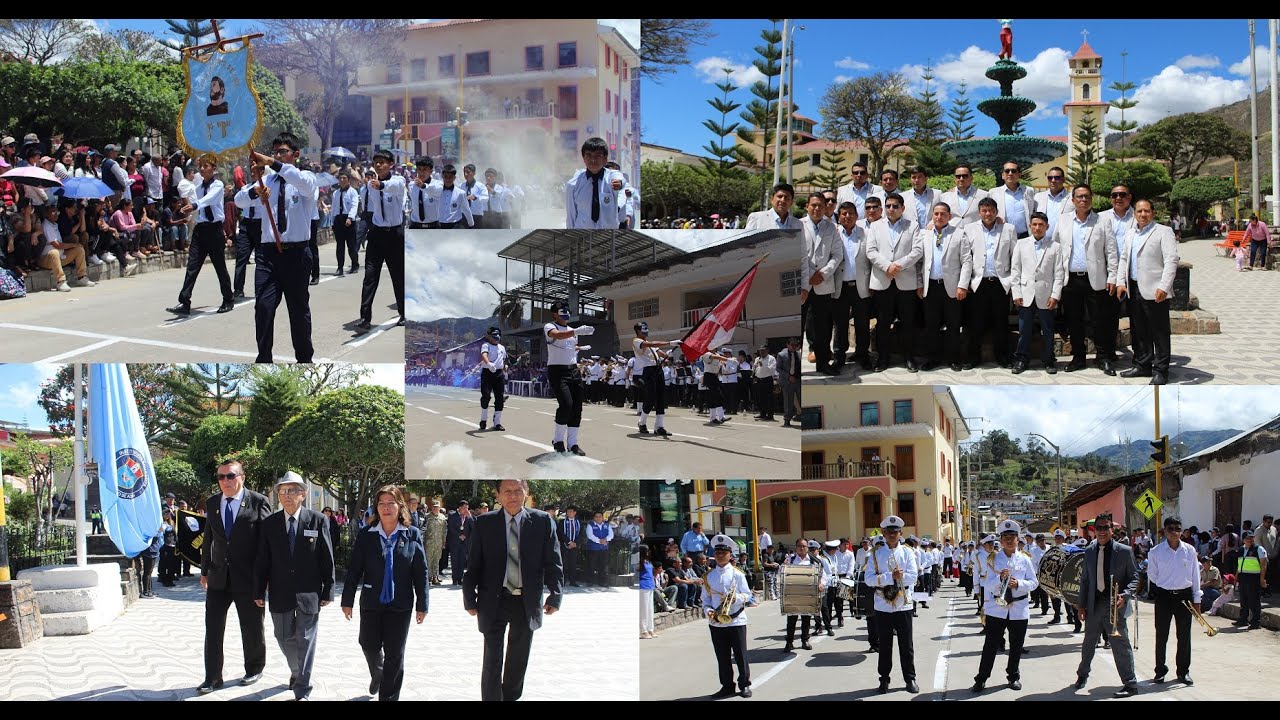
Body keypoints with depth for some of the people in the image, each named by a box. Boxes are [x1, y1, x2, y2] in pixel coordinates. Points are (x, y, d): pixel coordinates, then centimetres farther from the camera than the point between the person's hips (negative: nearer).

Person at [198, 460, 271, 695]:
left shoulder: (258, 502, -8)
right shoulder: (212, 503, 7)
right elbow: (208, 539, 13)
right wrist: (205, 570, 13)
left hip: (248, 578, -4)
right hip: (218, 577, 4)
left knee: (251, 628, 11)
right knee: (213, 628, 1)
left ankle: (254, 669, 29)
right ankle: (212, 677, 8)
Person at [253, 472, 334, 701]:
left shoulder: (318, 521, -4)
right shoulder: (270, 523, 2)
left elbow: (327, 559, -2)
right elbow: (262, 560, 4)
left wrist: (327, 590, -4)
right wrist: (259, 591, 0)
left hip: (309, 592, -3)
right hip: (280, 593, 3)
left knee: (305, 640, 0)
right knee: (285, 638, 13)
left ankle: (302, 691, 6)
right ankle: (297, 671, 40)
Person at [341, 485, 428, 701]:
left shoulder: (412, 535, -2)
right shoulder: (366, 535, -1)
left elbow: (421, 572, -1)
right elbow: (353, 570, 1)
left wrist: (422, 605, -2)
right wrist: (347, 600, 0)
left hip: (400, 604, -1)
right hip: (371, 602, 1)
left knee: (394, 655, 2)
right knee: (369, 645, 10)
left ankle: (388, 696, 13)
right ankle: (377, 675, 43)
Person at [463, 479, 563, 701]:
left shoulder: (543, 521, 0)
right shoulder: (485, 523, -1)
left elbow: (552, 562, 1)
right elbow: (473, 564, 1)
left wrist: (554, 595, -7)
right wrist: (469, 598, -2)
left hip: (528, 601, 1)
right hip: (494, 601, -1)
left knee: (518, 660, 14)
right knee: (492, 660, -1)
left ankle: (511, 697, 30)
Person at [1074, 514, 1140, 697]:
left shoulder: (1124, 551, -4)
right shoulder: (1089, 551, 9)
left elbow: (1134, 577, -1)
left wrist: (1124, 596, -17)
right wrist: (1082, 604, 9)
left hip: (1115, 604, -5)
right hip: (1094, 604, 5)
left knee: (1120, 644, -4)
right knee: (1088, 642, 18)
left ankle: (1130, 684, 3)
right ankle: (1082, 674, 37)